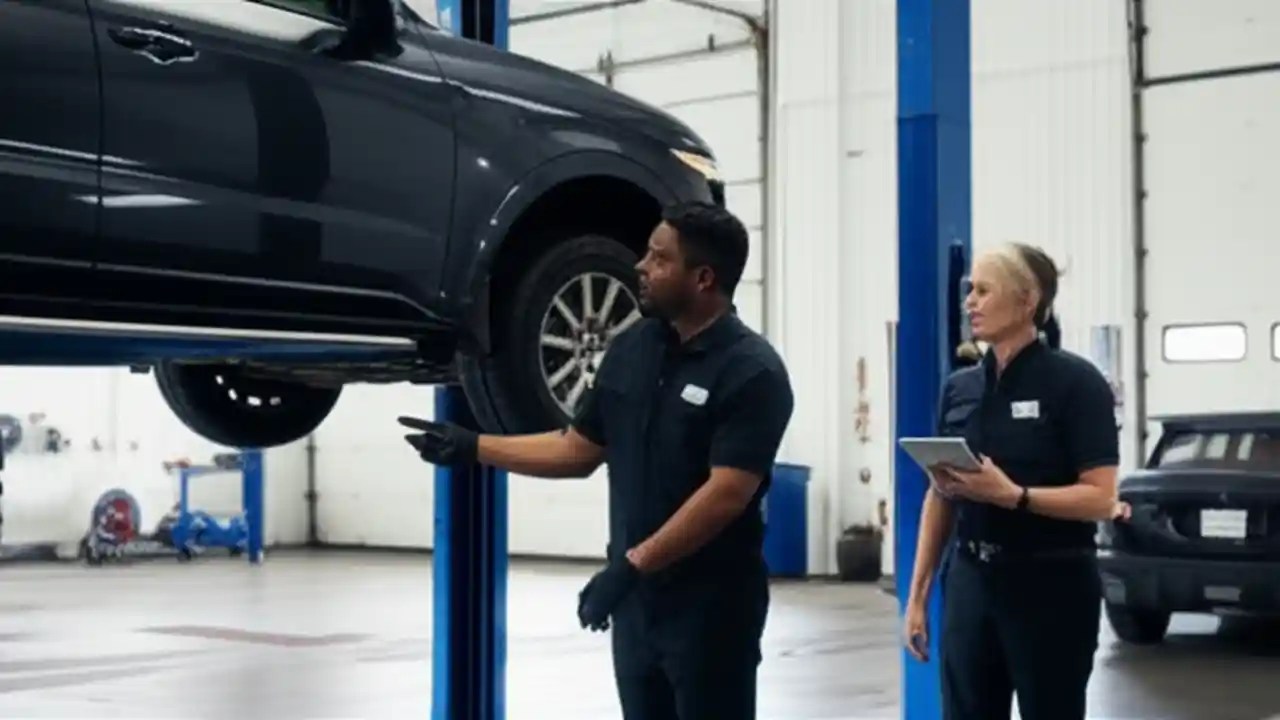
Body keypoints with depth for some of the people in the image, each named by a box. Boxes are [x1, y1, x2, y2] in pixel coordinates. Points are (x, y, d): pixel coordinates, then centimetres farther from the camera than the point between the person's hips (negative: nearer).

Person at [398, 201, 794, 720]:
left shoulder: (751, 372, -15)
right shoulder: (632, 349, 7)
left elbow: (726, 495, -23)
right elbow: (577, 451, 15)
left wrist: (631, 564, -25)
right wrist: (472, 447, 9)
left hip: (710, 603, -7)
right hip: (638, 597, 7)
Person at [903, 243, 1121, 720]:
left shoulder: (1075, 382, -8)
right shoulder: (961, 388, 9)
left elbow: (1100, 499, -14)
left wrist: (1011, 494, -26)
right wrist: (918, 593, 8)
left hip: (1051, 587, -5)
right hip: (970, 585, 5)